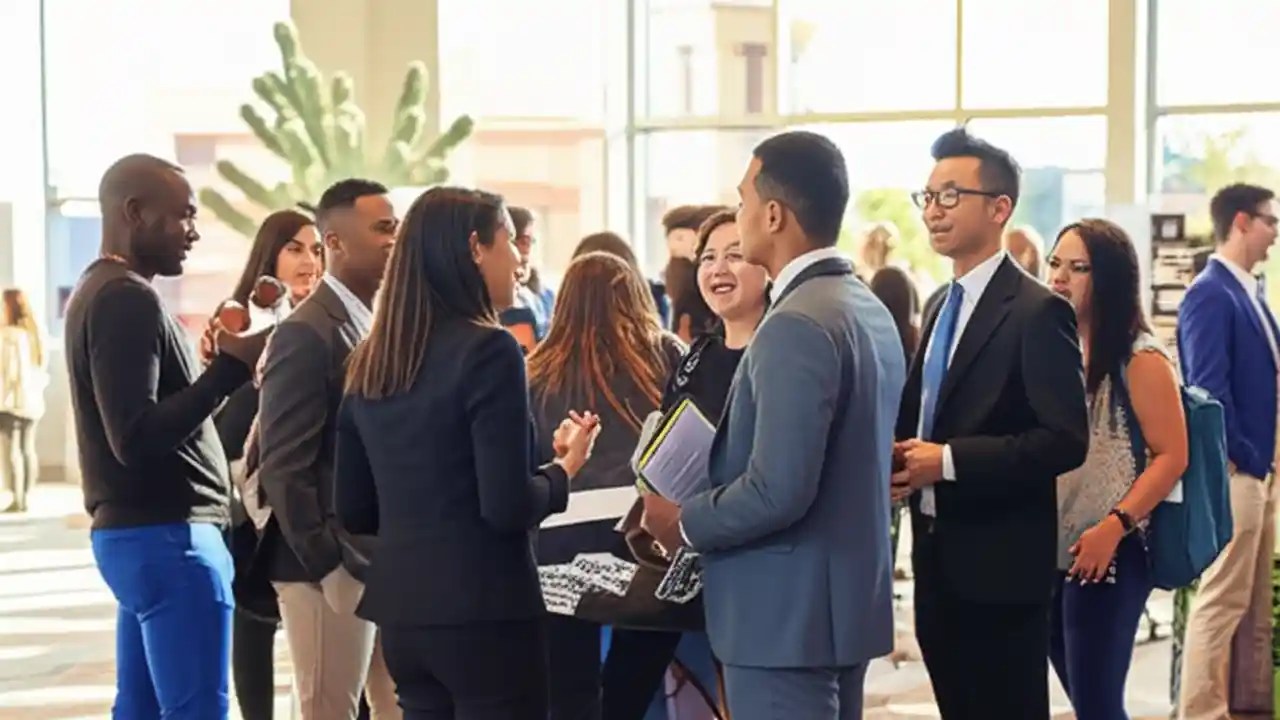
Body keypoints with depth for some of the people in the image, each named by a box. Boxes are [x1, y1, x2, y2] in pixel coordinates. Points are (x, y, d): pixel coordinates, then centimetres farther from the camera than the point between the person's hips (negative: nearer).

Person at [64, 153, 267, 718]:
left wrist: (217, 364, 11)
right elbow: (137, 437, -23)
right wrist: (230, 367, -21)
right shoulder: (128, 300, -16)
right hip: (166, 538, -10)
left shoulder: (98, 292, 16)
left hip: (130, 532, 10)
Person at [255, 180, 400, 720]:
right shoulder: (307, 333, -14)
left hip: (389, 559, 8)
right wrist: (327, 565, -18)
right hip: (333, 565, -8)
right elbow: (284, 468, -17)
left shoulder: (382, 324, 12)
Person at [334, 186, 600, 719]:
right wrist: (564, 469, 1)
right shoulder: (487, 349, -12)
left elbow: (353, 512, 13)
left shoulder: (369, 362, 9)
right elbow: (508, 508, -16)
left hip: (403, 610, 7)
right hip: (483, 610, -7)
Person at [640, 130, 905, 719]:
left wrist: (685, 522, -10)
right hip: (846, 600, 10)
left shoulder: (796, 326, -19)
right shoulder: (869, 310, 11)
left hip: (786, 613, -10)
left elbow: (779, 488, -25)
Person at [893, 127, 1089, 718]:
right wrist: (903, 457, 1)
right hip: (939, 558, 8)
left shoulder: (1037, 312, -12)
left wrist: (948, 460, -22)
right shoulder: (944, 307, 15)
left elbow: (1066, 439, -19)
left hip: (1000, 563, -8)